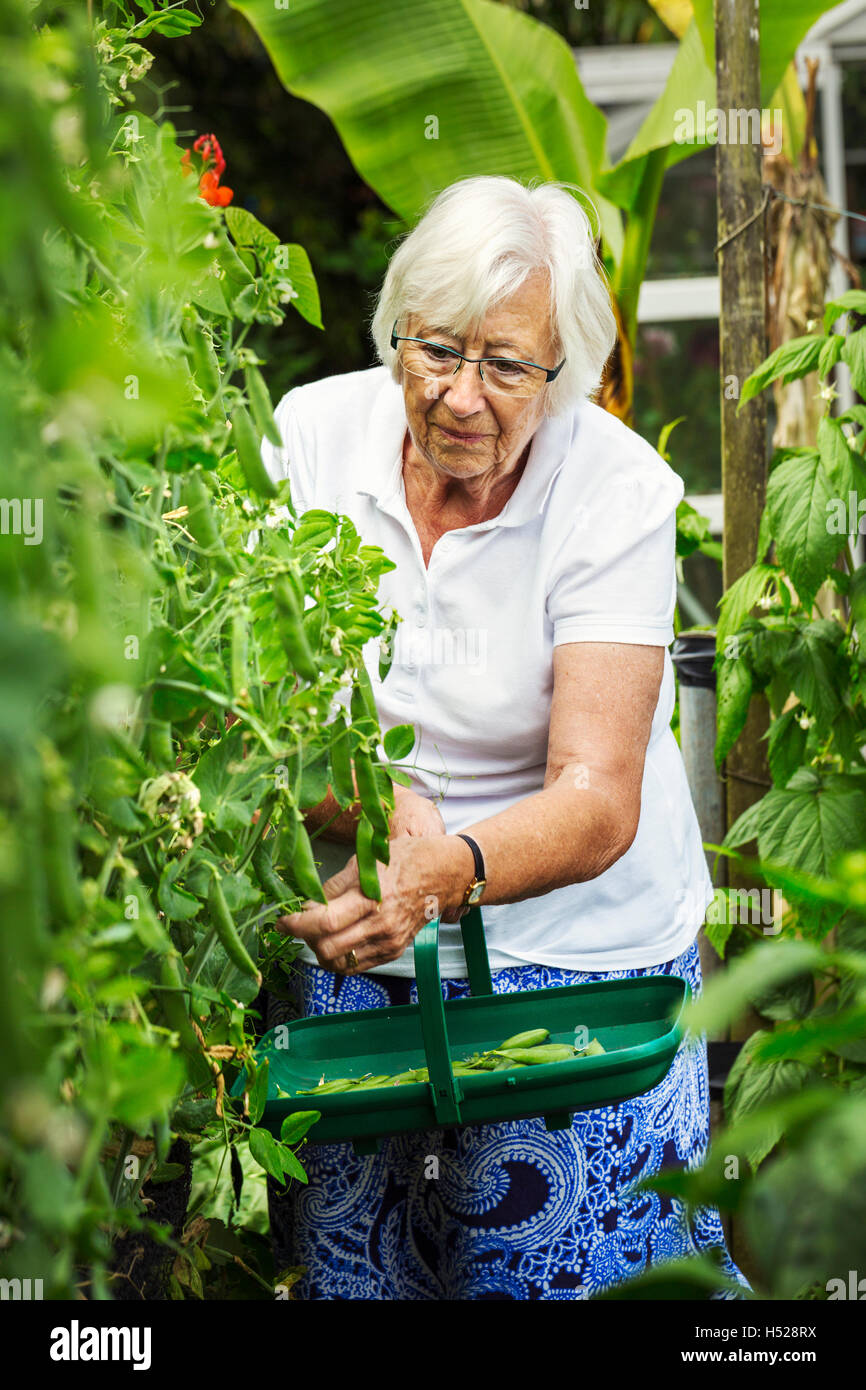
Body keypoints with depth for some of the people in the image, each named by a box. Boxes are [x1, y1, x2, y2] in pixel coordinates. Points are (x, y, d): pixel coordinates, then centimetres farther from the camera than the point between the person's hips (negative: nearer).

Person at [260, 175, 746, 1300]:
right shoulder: (315, 431, -9)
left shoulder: (618, 490, -17)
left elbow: (599, 803, -23)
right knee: (347, 1267, 6)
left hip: (572, 935, -2)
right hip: (357, 947, 2)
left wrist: (447, 870, -43)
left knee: (570, 1265, -3)